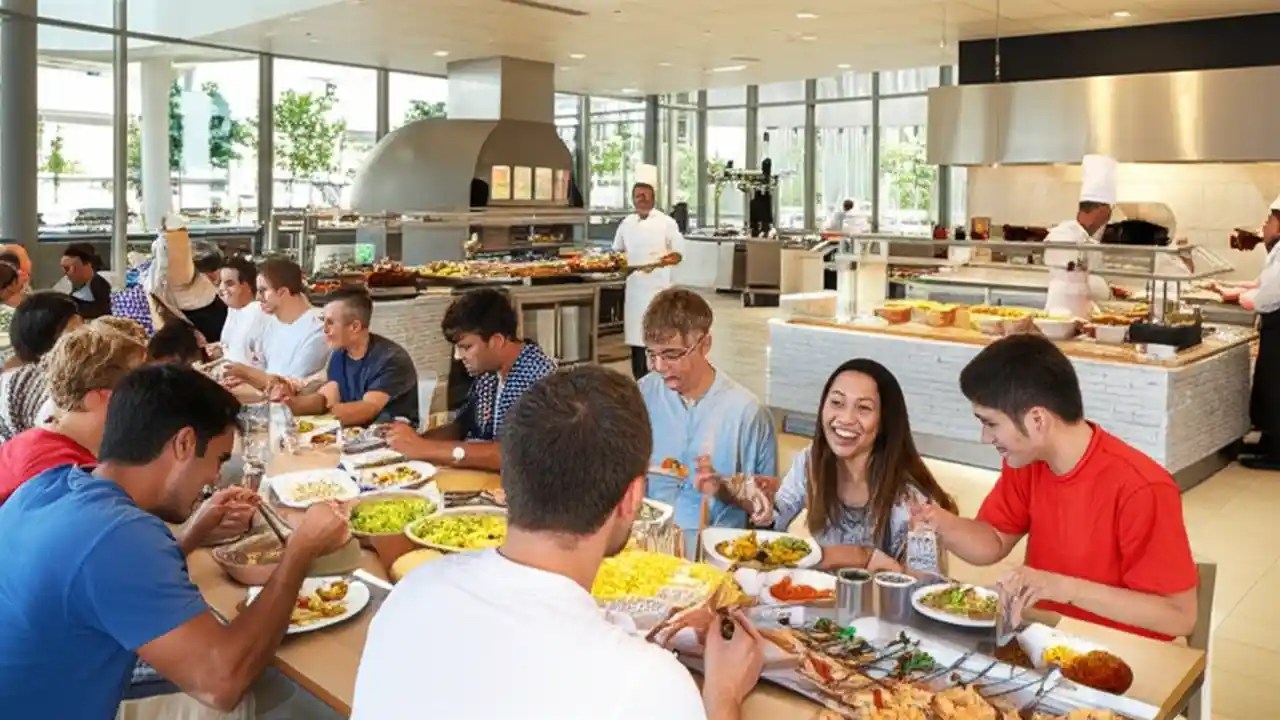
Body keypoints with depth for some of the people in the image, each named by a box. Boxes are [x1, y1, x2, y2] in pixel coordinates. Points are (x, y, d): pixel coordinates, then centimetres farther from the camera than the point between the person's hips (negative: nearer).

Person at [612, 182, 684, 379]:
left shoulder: (666, 222, -2)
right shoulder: (626, 223, 10)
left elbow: (678, 254, -3)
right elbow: (617, 252, 22)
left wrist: (666, 260, -21)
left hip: (658, 286, -4)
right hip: (633, 286, 4)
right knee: (635, 334, 7)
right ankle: (640, 382, 17)